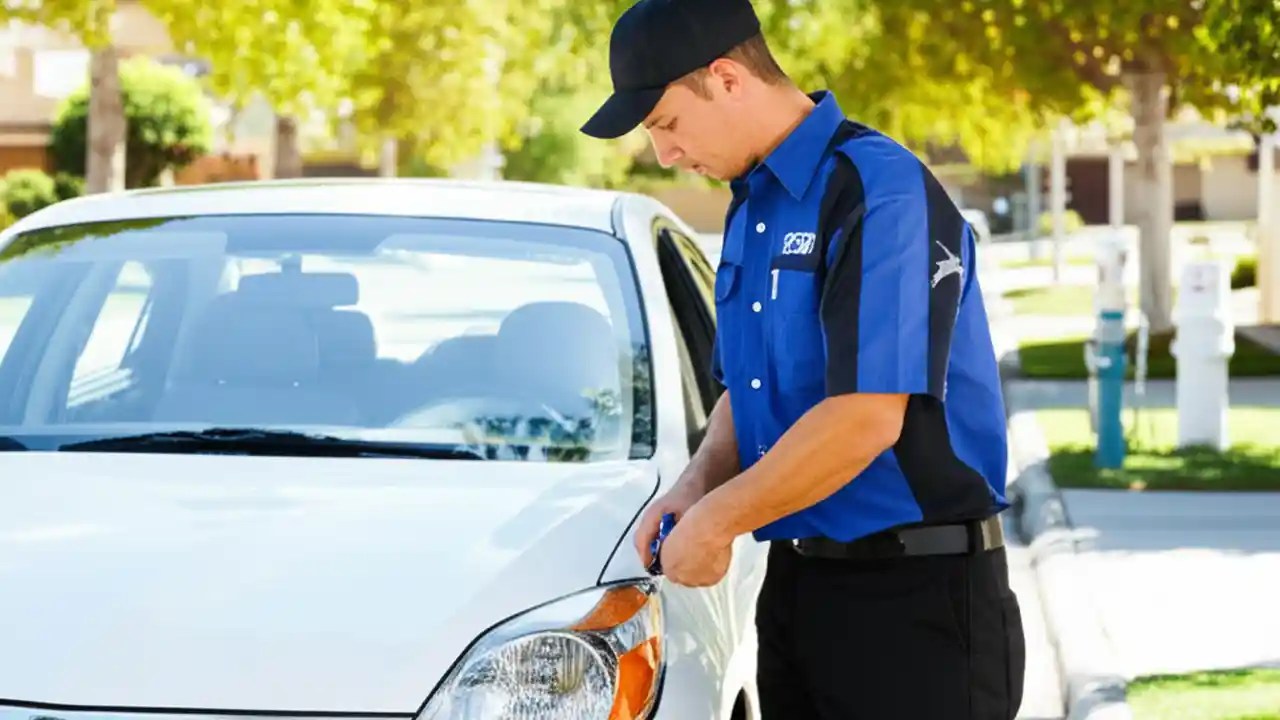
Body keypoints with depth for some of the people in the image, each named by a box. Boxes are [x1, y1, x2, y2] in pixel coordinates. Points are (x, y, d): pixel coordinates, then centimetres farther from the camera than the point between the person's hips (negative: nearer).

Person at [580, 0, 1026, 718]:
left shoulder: (880, 193, -17)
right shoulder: (753, 206, 13)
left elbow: (866, 417, -24)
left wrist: (720, 518, -15)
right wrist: (696, 485, 1)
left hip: (915, 599, -8)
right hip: (795, 582, 8)